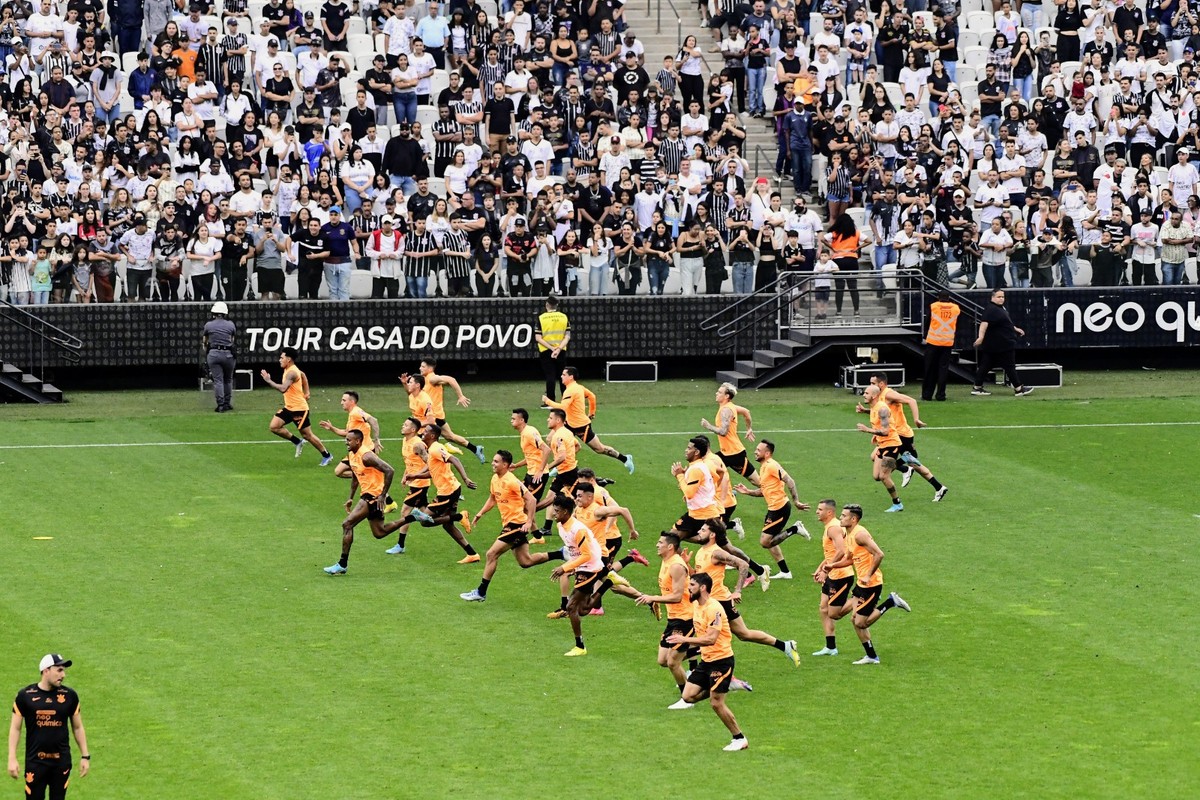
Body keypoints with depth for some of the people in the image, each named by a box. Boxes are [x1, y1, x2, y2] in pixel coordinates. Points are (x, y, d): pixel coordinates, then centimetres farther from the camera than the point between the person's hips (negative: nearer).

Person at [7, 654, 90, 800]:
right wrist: (12, 759, -7)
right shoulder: (25, 695, -4)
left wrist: (85, 756, 7)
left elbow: (78, 728, 11)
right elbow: (15, 728, 0)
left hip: (61, 761, 2)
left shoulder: (69, 695, 2)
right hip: (35, 761, -2)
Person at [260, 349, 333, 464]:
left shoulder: (292, 373, -23)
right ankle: (297, 442, 11)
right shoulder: (288, 370, 8)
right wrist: (306, 392, 24)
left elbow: (283, 389, -38)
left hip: (299, 409, -9)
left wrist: (268, 380, -30)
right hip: (289, 407, 9)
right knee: (274, 426, -3)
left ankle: (327, 456, 16)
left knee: (307, 435, 0)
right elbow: (303, 375, 28)